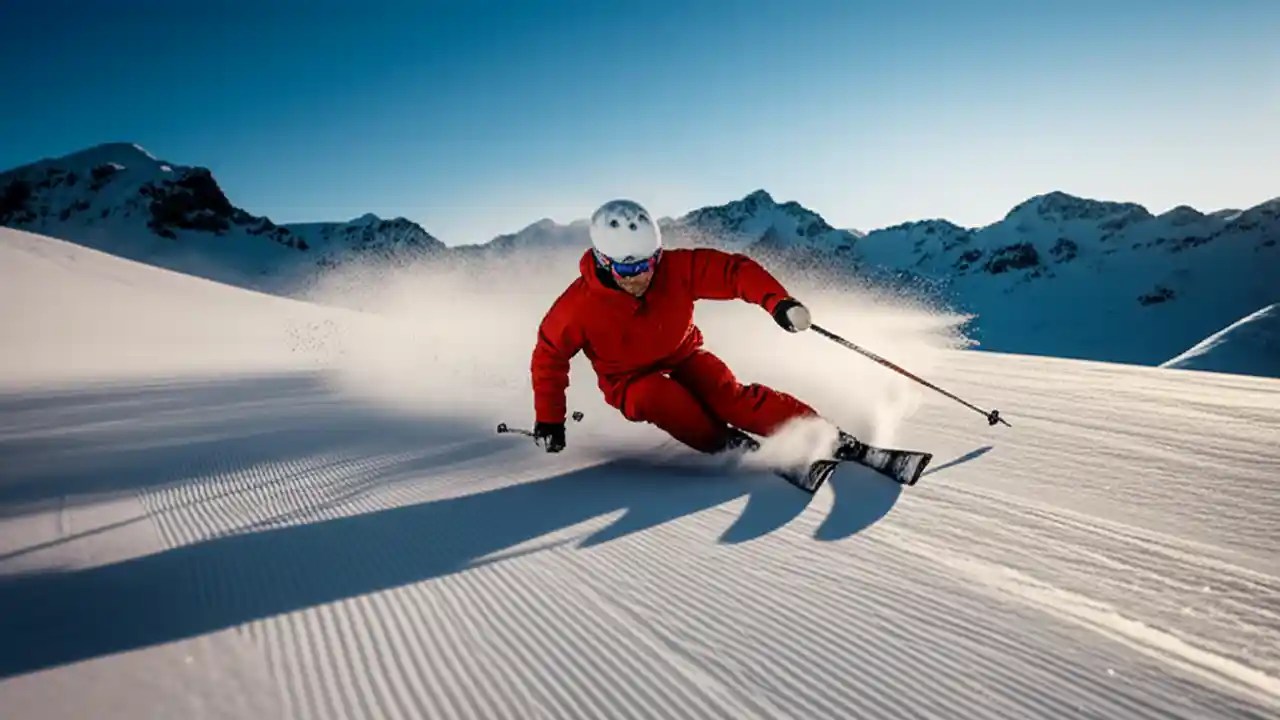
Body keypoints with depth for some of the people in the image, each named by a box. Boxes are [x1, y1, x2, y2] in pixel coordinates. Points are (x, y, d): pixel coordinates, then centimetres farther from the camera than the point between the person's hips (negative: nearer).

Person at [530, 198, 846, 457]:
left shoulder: (676, 268, -22)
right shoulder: (579, 306, -24)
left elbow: (733, 270, -19)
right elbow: (549, 356, -9)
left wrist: (778, 301, -37)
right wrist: (548, 419, -6)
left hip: (683, 357, 1)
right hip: (632, 383, -1)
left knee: (729, 395, -25)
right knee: (659, 396, -35)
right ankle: (727, 444, -18)